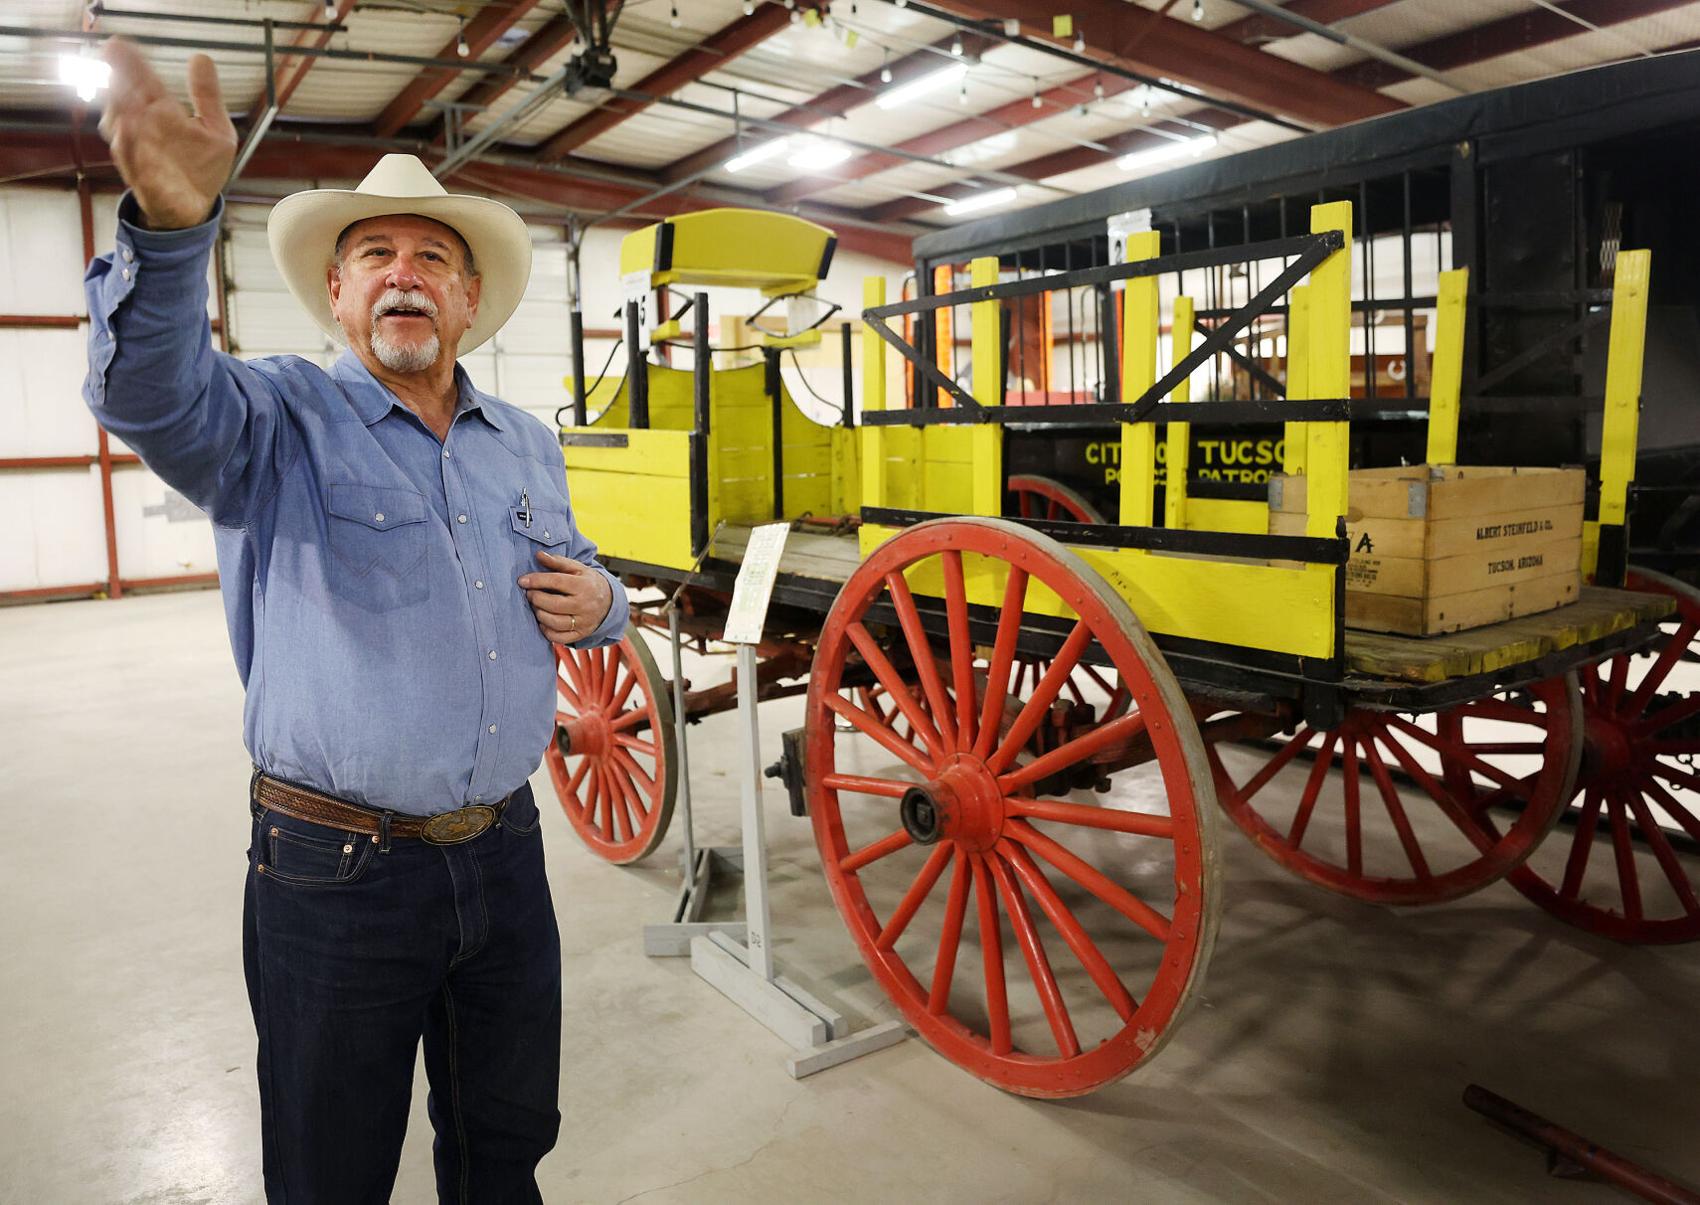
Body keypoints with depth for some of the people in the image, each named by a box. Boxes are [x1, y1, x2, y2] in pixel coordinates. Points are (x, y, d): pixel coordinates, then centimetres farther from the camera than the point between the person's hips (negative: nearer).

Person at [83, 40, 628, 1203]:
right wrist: (173, 223, -46)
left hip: (505, 852, 4)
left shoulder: (528, 443, 10)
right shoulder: (280, 419, -6)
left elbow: (581, 574, 22)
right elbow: (156, 393, -28)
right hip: (338, 873, -4)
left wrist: (601, 603, -2)